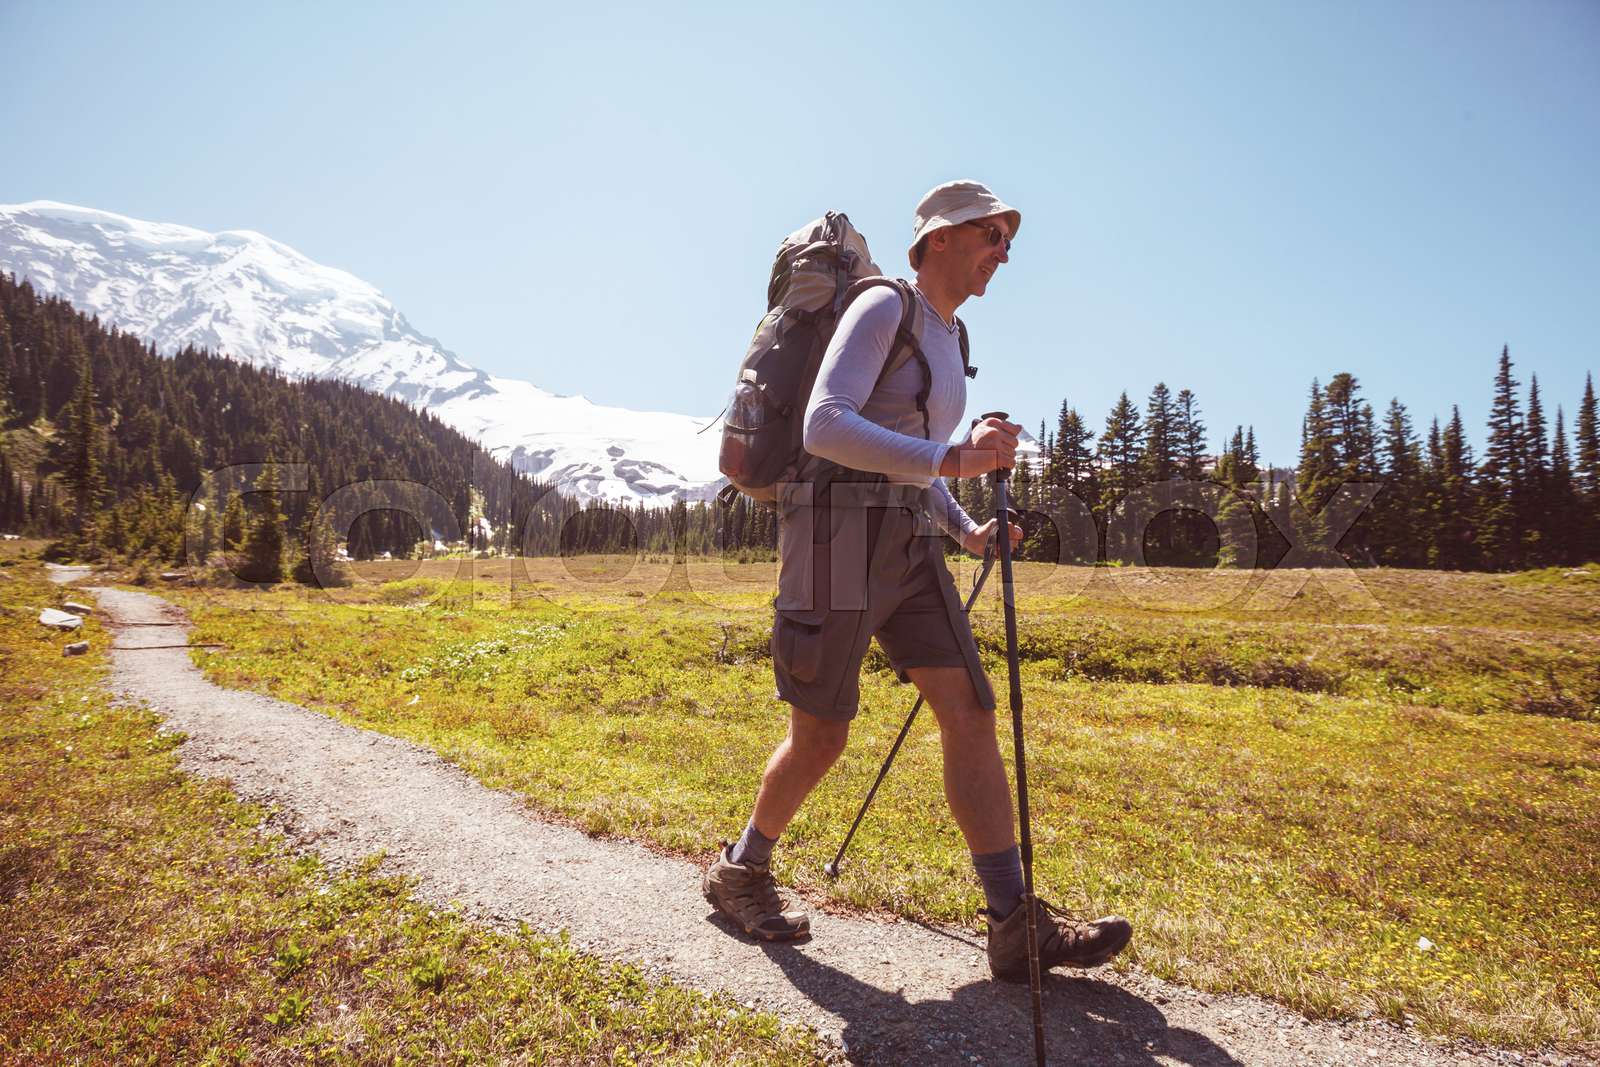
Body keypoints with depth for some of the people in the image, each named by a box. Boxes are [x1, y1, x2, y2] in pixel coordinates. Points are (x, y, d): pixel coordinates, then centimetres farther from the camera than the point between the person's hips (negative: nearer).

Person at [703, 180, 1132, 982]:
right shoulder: (882, 308, -7)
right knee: (821, 739, 1)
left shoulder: (947, 340, 21)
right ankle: (739, 873, 26)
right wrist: (953, 459, -28)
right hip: (838, 535, -8)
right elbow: (825, 428, -21)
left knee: (971, 711, -4)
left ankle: (1017, 926, 0)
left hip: (905, 544, 8)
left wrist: (968, 531, 11)